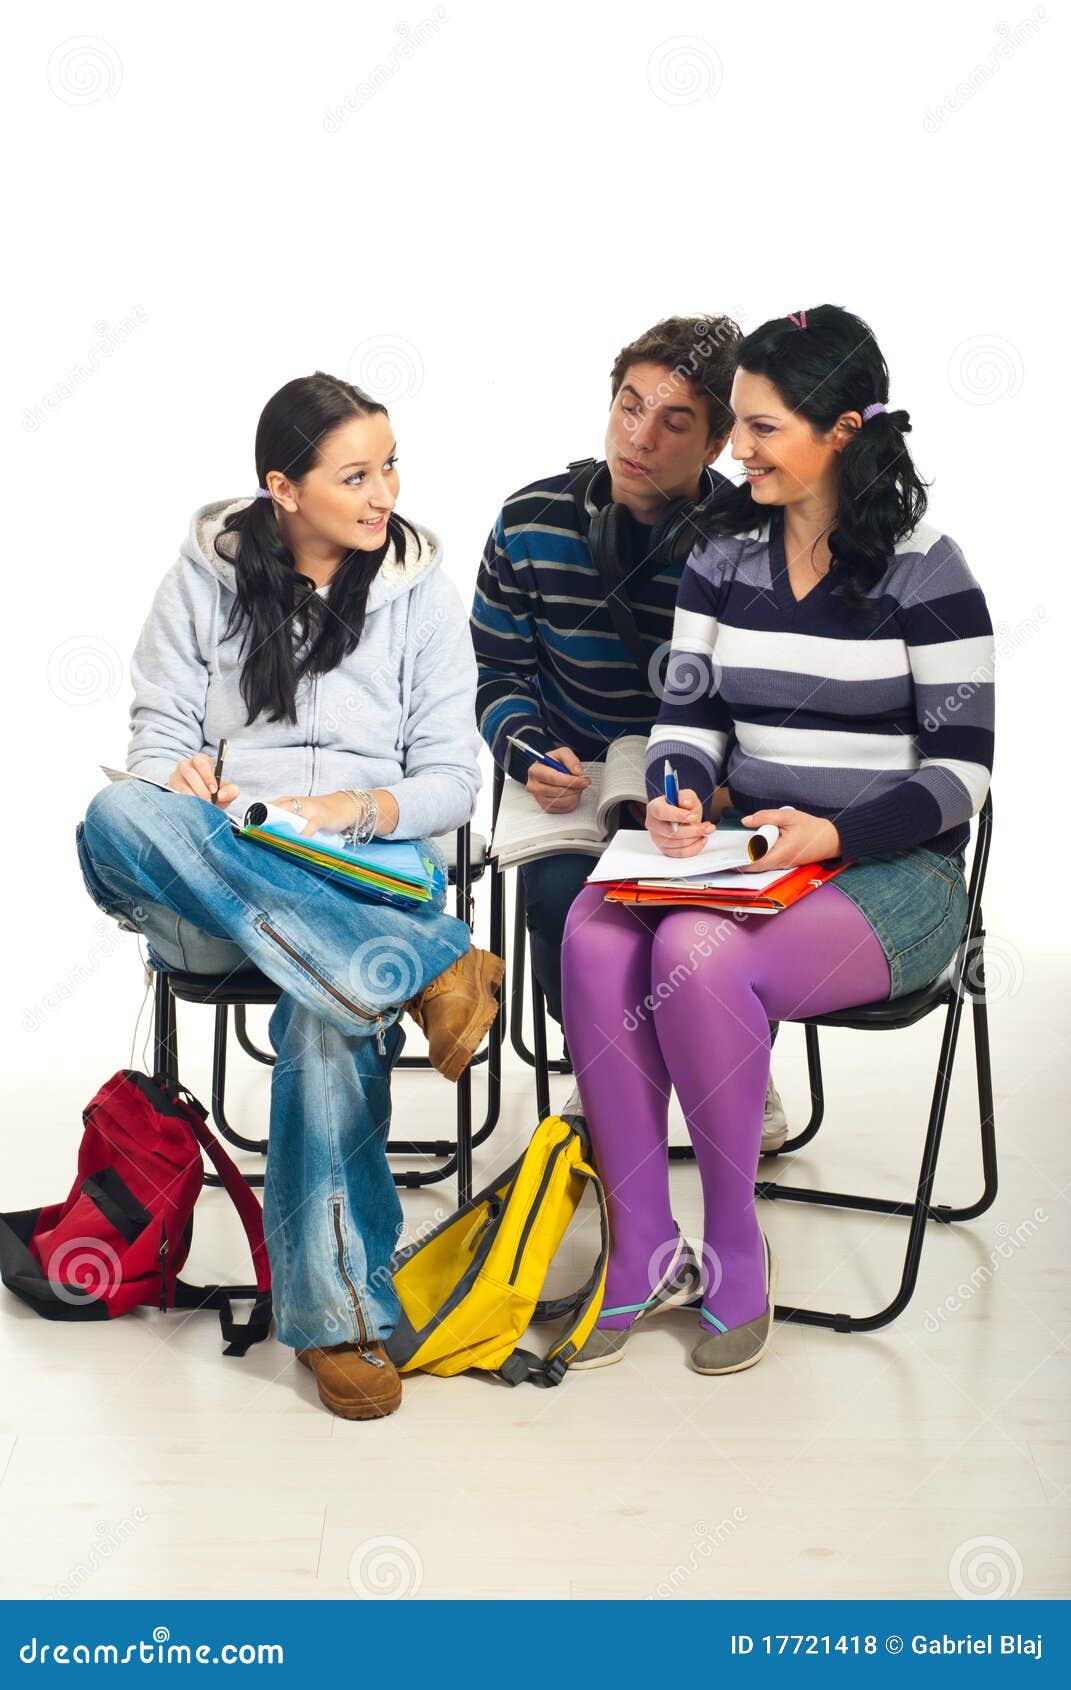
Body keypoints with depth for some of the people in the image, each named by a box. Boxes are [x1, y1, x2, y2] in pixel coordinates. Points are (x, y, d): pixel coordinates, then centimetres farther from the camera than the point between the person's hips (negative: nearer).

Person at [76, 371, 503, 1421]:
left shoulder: (422, 594, 9)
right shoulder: (203, 581, 10)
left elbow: (449, 783, 7)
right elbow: (158, 737, 8)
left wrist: (358, 807, -14)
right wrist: (182, 781, -17)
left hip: (372, 871, -1)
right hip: (210, 887, 1)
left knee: (327, 1015, -38)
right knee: (116, 818, -35)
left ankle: (336, 1314, -27)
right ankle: (425, 972, -41)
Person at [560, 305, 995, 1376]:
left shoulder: (924, 570, -6)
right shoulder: (722, 555, 10)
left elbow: (960, 770, -8)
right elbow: (687, 715, 9)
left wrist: (834, 833, -22)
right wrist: (676, 799, -14)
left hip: (894, 875, -5)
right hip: (747, 859, 5)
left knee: (698, 954, -33)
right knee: (594, 934, -26)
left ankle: (735, 1253, -13)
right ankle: (642, 1250, -17)